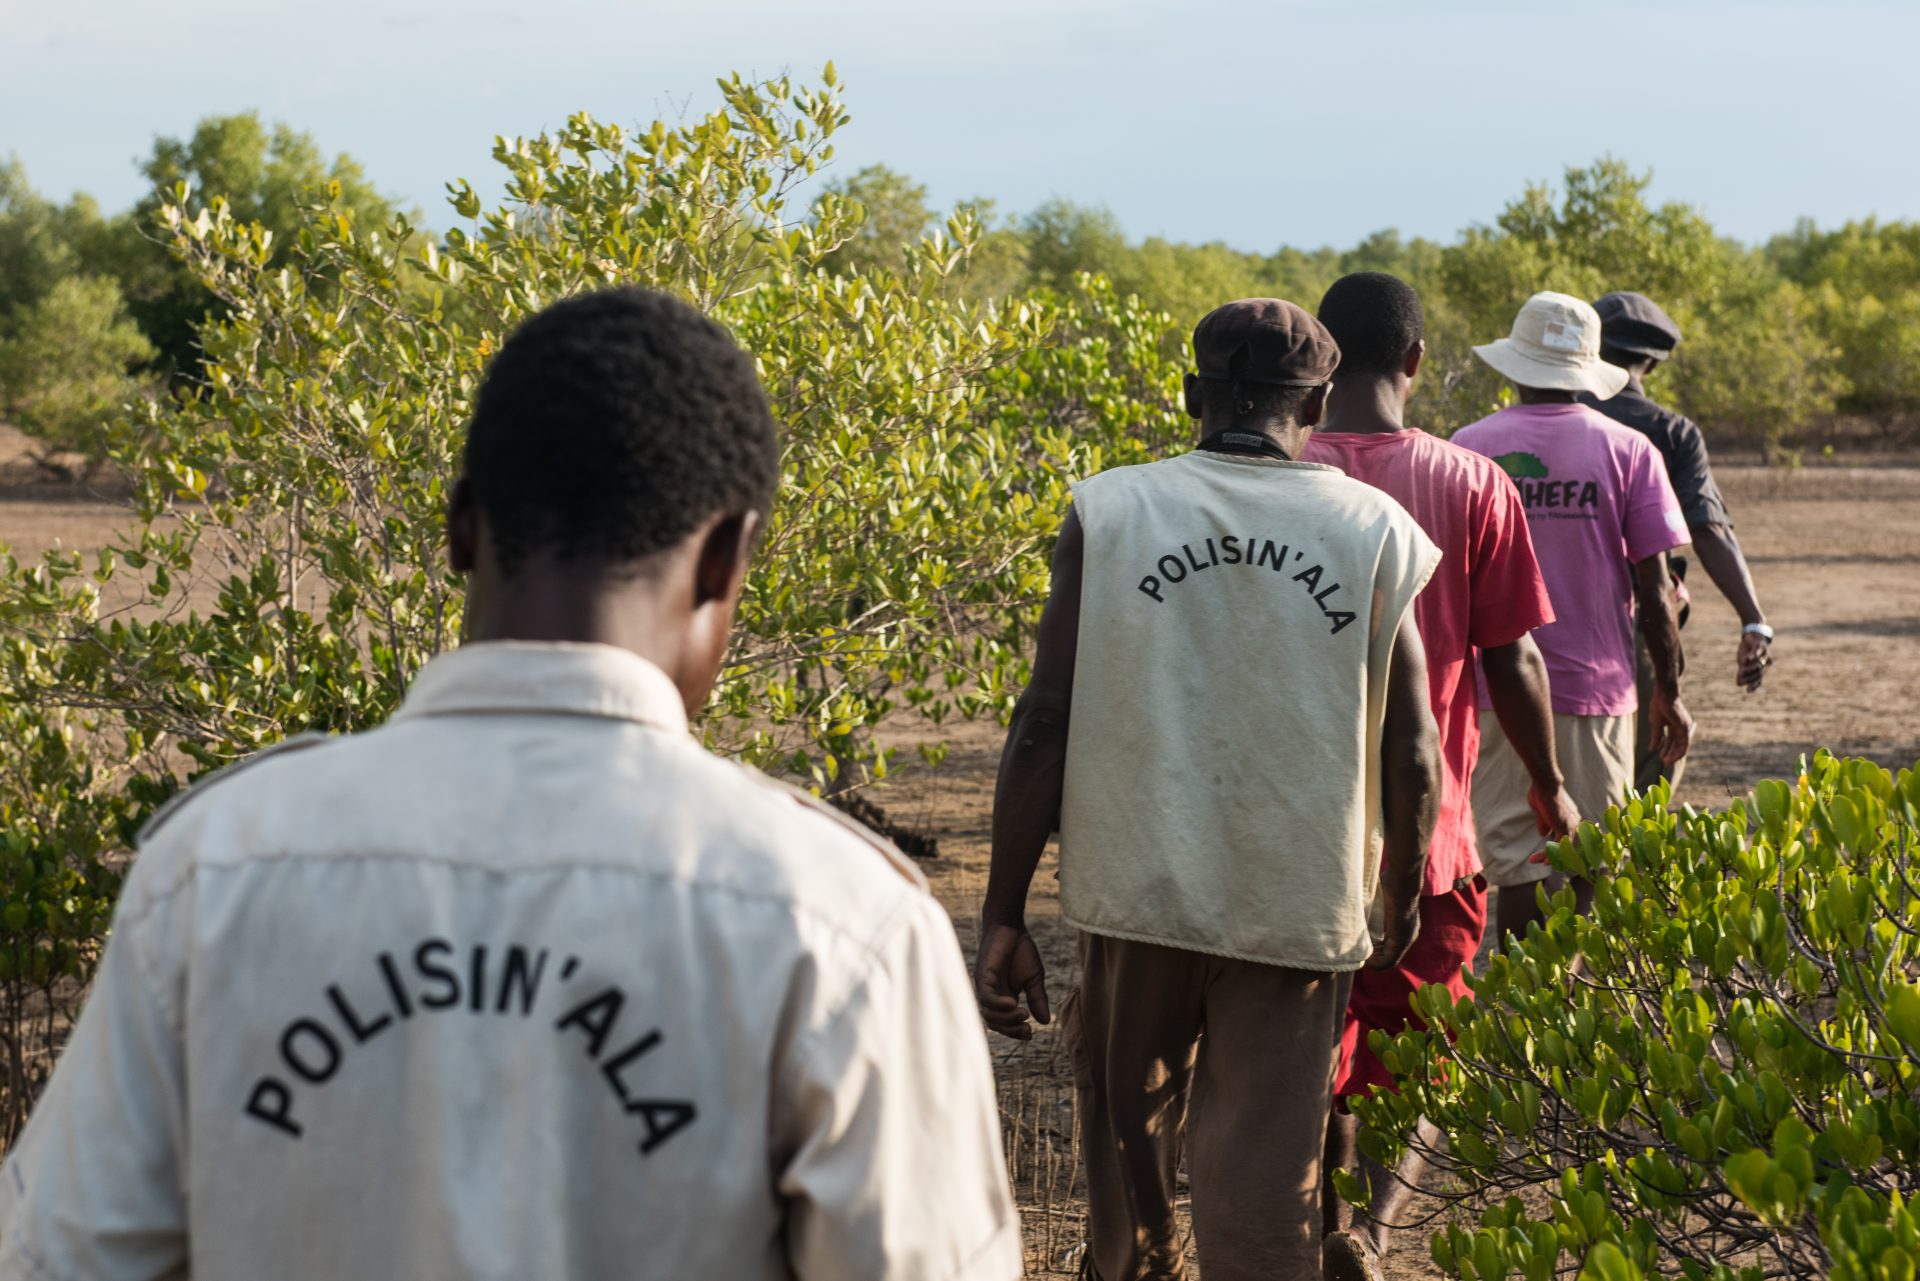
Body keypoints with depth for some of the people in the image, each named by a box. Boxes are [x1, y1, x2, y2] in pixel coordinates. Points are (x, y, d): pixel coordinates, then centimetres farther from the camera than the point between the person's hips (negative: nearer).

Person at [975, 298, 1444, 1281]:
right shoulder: (1374, 533, -3)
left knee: (1128, 1121, 25)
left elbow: (1045, 723, -7)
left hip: (1137, 896, 1)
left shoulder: (1108, 514, -4)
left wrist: (1002, 919, -2)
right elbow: (1409, 753, -2)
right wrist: (1403, 897, 15)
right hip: (1296, 908, -1)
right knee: (1265, 1178, 4)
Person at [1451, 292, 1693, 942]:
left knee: (1516, 863, 6)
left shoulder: (1467, 448, -1)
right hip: (1594, 689, -1)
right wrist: (1668, 692, 7)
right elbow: (1654, 589, -4)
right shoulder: (1628, 451, -3)